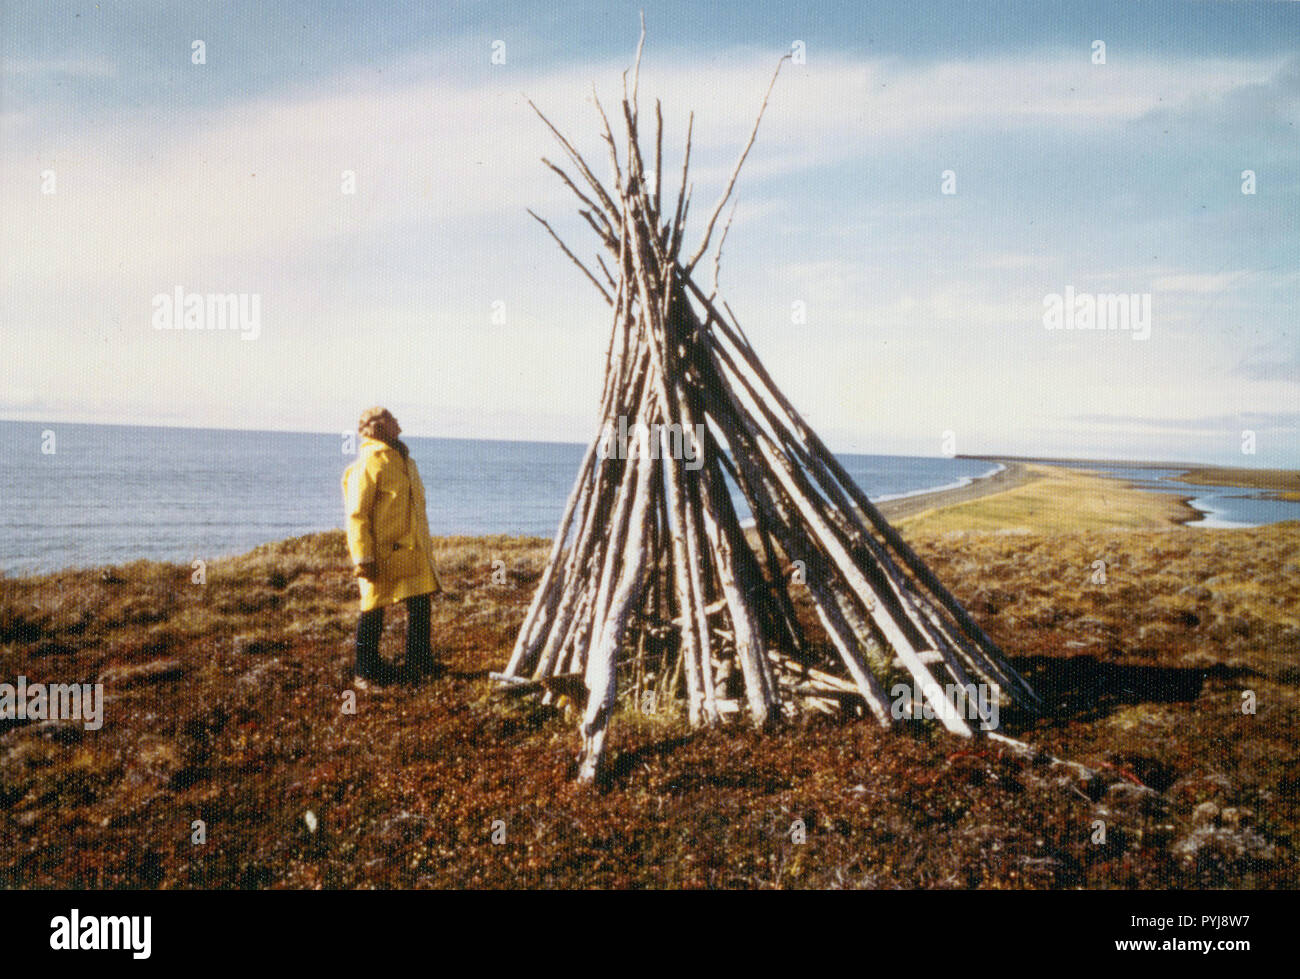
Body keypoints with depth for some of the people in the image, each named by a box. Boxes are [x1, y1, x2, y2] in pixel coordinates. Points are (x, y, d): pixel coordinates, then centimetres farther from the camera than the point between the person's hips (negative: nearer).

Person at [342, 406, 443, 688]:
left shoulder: (404, 460, 15)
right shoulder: (367, 465, -12)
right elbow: (356, 515, -15)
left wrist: (425, 545, 24)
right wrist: (363, 559, -19)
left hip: (414, 551, 8)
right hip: (383, 554, -8)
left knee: (420, 605, 11)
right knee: (373, 612, 3)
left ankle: (420, 663, 24)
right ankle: (364, 671, 16)